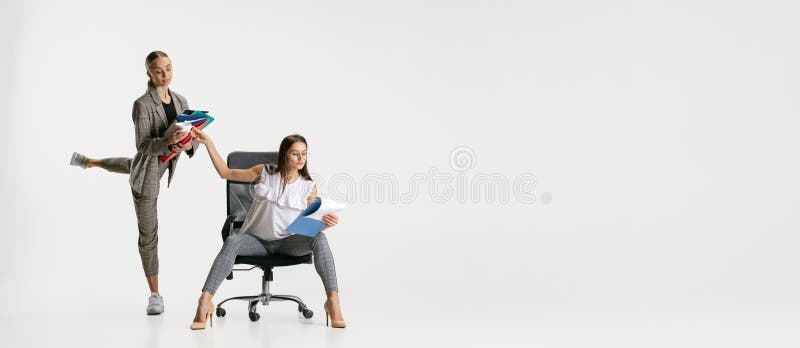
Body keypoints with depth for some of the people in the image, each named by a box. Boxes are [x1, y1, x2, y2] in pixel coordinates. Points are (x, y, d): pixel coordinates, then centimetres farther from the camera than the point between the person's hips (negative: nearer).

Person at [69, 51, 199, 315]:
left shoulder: (181, 101, -3)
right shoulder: (143, 104, -21)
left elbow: (194, 137, -2)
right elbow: (142, 145, -25)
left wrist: (188, 145, -25)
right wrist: (167, 142, -42)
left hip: (162, 167, 8)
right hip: (146, 174, -7)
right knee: (148, 235, 1)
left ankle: (90, 161, 69)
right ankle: (155, 296, 12)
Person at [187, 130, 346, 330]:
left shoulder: (309, 187, 1)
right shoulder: (265, 173, 2)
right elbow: (225, 172, 10)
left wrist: (325, 223, -20)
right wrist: (208, 143, 4)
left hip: (288, 243, 0)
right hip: (257, 240, 0)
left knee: (318, 239, -30)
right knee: (232, 241, -33)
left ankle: (332, 300, -33)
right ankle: (205, 301, -38)